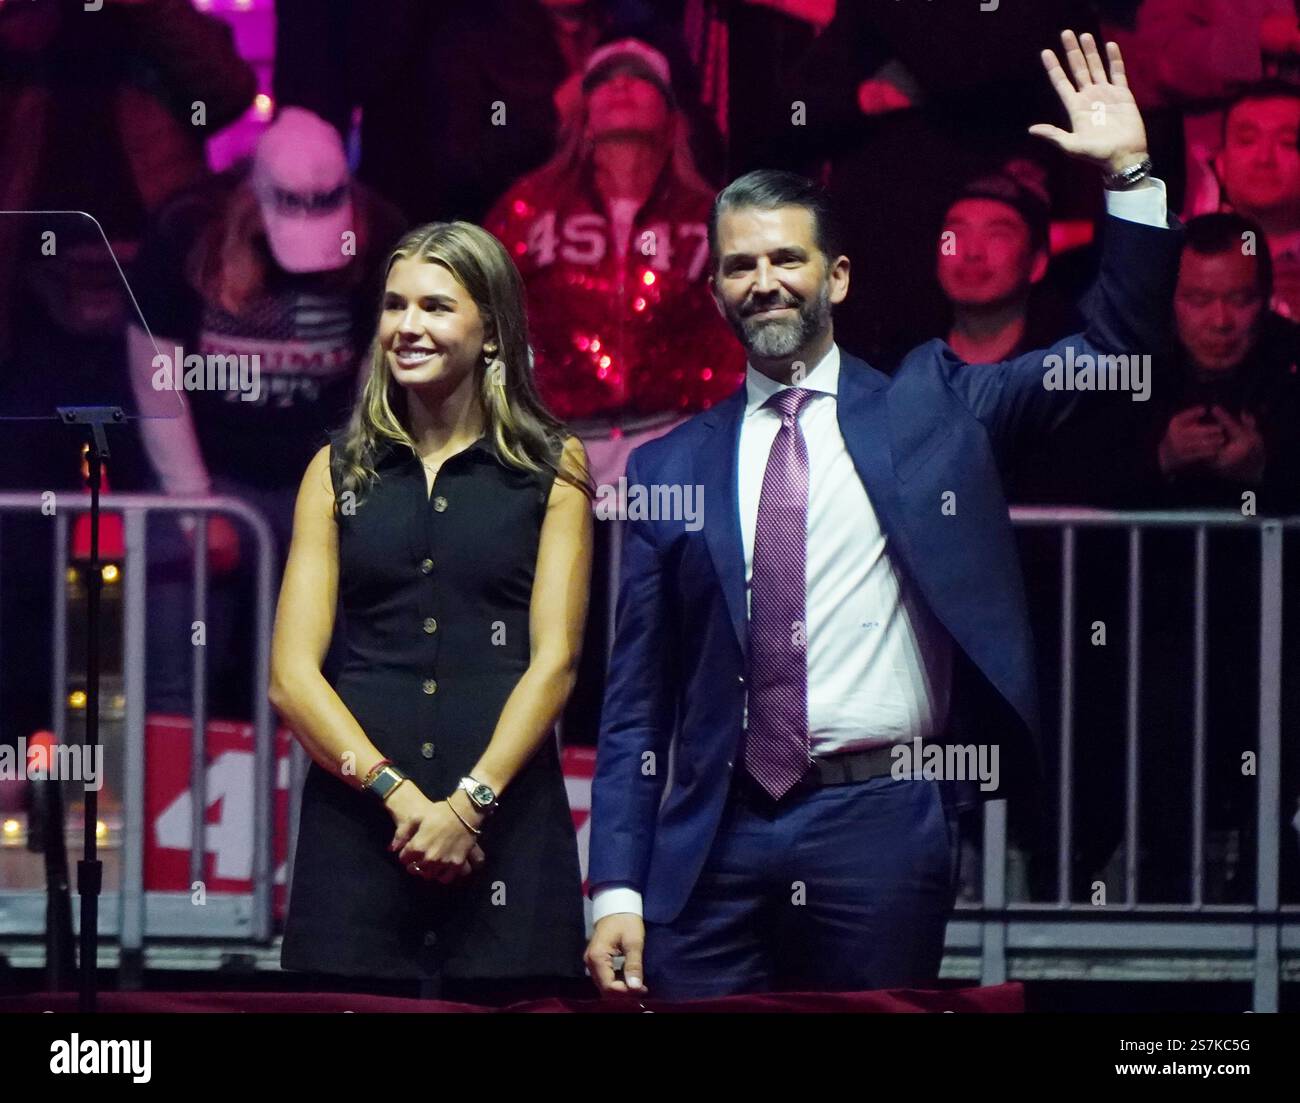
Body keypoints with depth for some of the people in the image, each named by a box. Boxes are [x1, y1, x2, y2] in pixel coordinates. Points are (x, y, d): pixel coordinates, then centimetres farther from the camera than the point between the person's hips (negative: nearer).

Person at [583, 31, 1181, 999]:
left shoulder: (932, 407, 10)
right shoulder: (670, 467, 11)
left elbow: (1117, 345, 5)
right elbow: (638, 700, 10)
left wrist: (1130, 174, -5)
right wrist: (618, 891, 2)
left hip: (881, 823, -1)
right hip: (717, 840, 1)